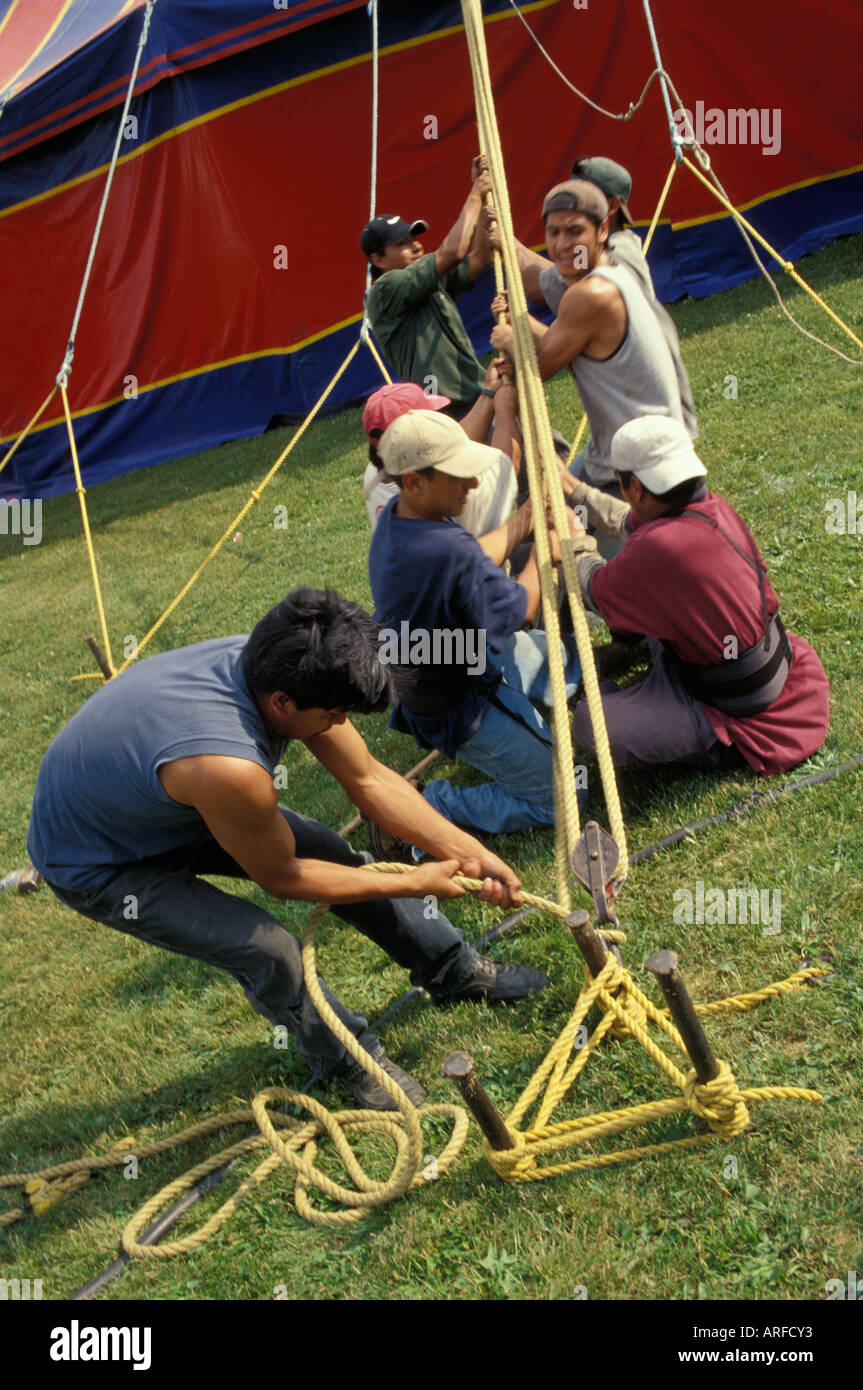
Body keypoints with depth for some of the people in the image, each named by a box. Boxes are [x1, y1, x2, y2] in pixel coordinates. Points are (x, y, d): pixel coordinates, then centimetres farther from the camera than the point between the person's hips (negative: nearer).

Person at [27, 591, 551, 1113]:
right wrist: (413, 884, -16)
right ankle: (352, 1061, 11)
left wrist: (468, 852, -11)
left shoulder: (273, 668, -21)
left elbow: (370, 779, -9)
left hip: (175, 807, 8)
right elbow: (281, 877, -24)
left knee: (333, 852, 4)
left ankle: (455, 970, 24)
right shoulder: (228, 768, -43)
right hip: (99, 864, -7)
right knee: (269, 948, -19)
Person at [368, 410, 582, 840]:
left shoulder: (392, 522, -8)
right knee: (556, 800, 0)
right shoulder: (448, 551, -36)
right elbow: (520, 610, -19)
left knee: (574, 656, 25)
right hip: (466, 706, -10)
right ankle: (424, 808, 0)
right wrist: (542, 553, -5)